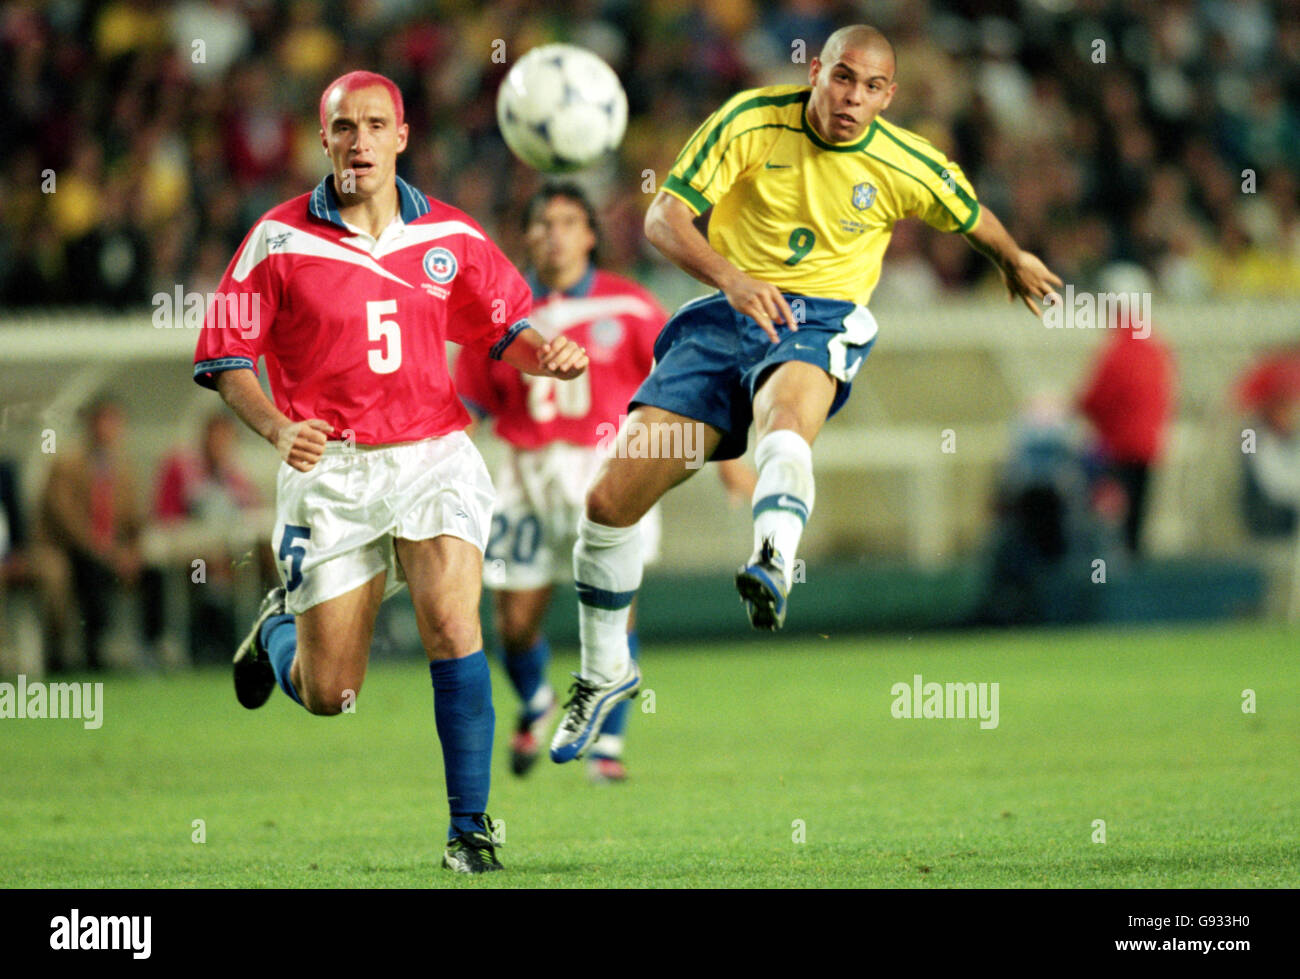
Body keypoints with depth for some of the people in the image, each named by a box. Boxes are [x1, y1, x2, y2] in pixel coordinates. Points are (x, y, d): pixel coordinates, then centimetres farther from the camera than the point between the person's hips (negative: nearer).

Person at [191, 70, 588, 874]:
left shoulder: (451, 236, 5)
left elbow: (508, 328, 15)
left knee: (451, 622, -22)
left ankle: (471, 828, -11)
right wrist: (279, 430, -17)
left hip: (436, 454, 1)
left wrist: (546, 356, -9)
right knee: (328, 697, 1)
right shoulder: (280, 239, -2)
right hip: (329, 469, -1)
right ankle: (280, 628, 39)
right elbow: (225, 358, 0)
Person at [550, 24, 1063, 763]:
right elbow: (664, 217, -8)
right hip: (728, 314, 2)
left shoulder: (908, 167, -1)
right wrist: (730, 279, -25)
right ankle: (605, 673, 14)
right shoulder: (752, 121, -4)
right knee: (610, 499, -7)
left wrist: (1017, 265, 40)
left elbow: (974, 218, 21)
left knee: (787, 417, -41)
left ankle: (773, 567, -68)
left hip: (822, 322, -2)